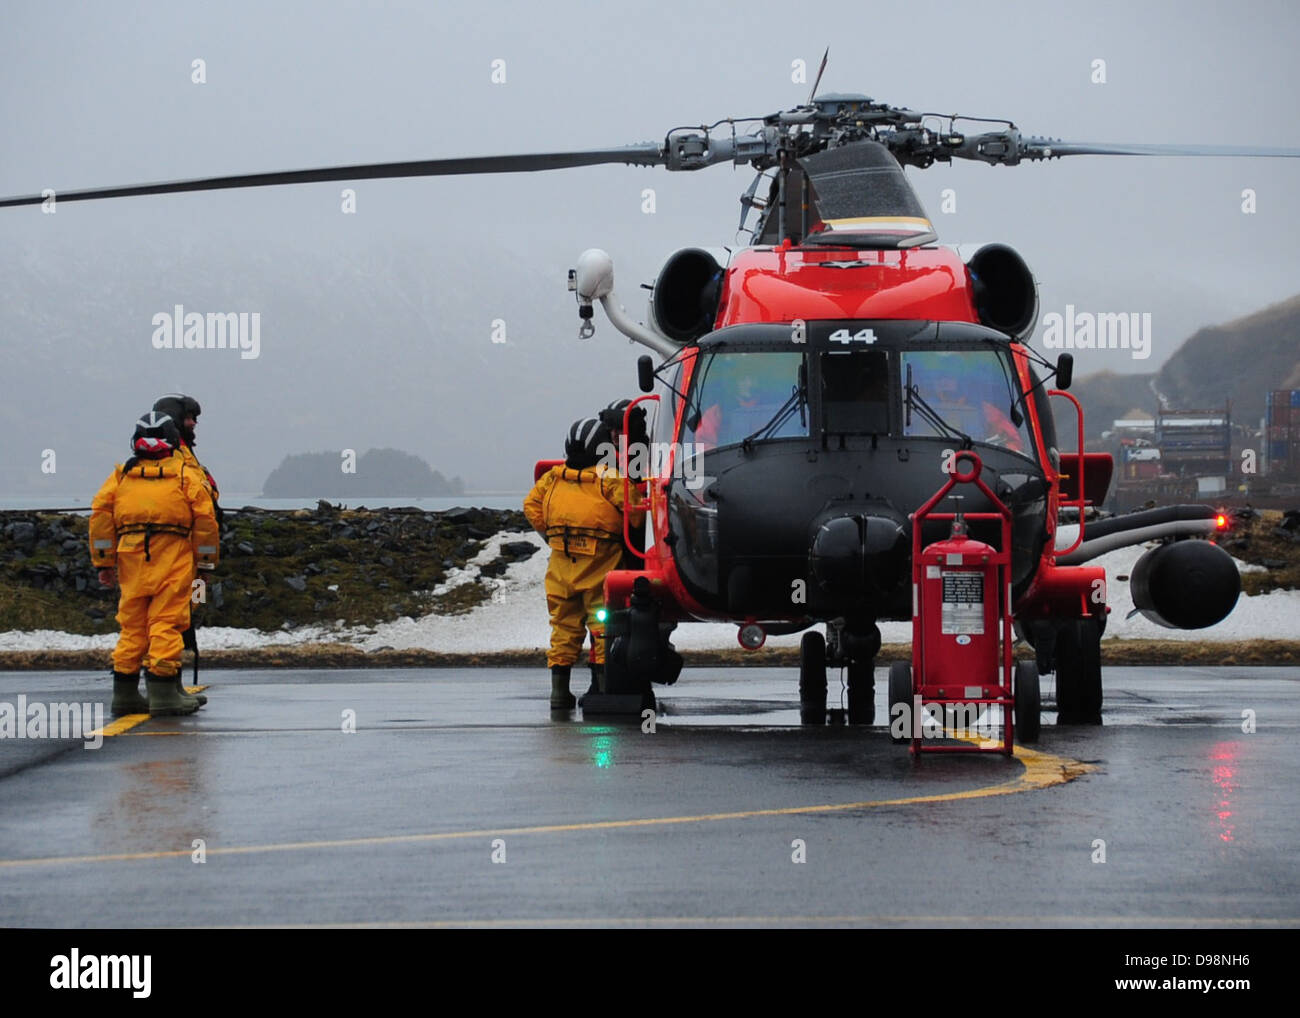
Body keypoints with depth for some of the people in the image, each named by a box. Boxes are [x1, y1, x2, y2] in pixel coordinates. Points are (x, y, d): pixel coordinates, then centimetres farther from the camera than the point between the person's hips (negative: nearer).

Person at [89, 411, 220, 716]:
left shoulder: (121, 474, 15)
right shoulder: (186, 474, 9)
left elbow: (101, 513, 7)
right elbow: (205, 517, 2)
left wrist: (104, 562, 9)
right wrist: (206, 560, 8)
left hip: (131, 557, 3)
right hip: (173, 556, -3)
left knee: (132, 623, 9)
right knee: (166, 621, -5)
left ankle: (124, 692, 10)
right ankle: (163, 690, -11)